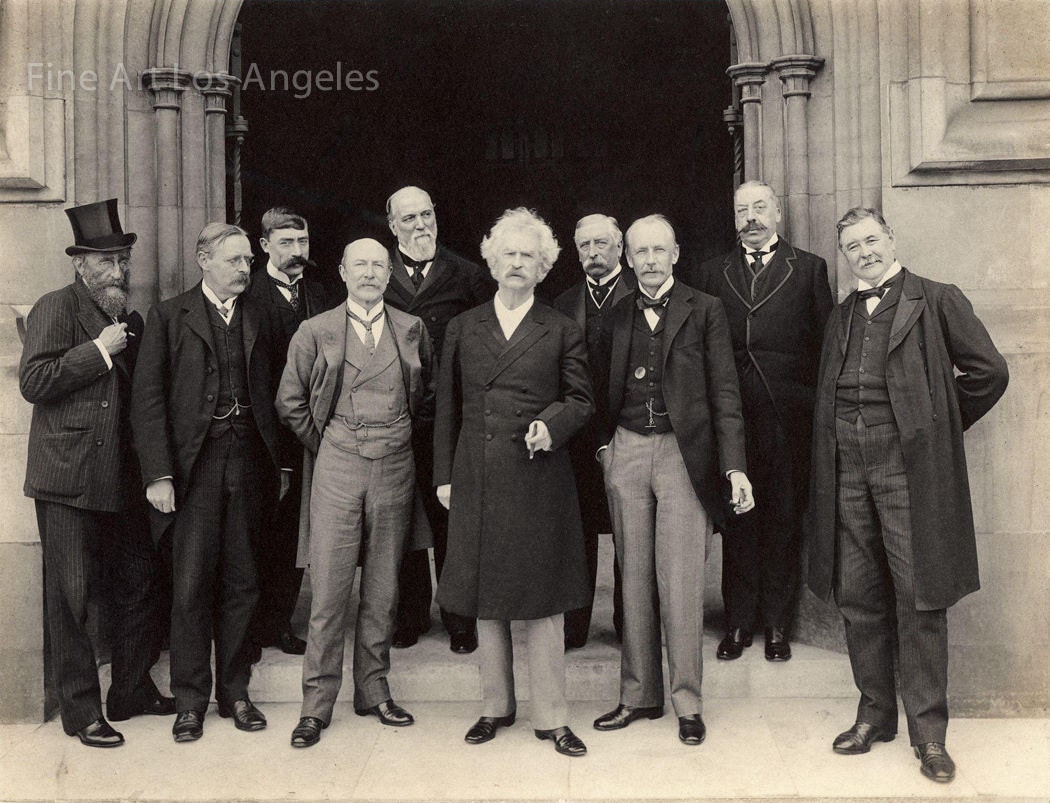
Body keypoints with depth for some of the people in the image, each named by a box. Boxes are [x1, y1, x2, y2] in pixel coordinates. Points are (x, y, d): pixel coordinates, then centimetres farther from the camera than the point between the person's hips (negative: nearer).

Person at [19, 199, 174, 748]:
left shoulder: (130, 321, 15)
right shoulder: (55, 309, -7)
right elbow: (33, 382, -17)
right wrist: (98, 349, -17)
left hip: (120, 480, 7)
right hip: (68, 480, -7)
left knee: (137, 584, 13)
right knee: (71, 596, 1)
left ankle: (132, 691, 28)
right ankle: (80, 711, 13)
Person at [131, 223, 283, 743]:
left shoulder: (255, 319, 12)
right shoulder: (168, 317, 2)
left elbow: (267, 396, 13)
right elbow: (147, 400, -4)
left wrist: (276, 464, 6)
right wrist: (158, 474, -12)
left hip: (245, 465, 3)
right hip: (194, 467, -3)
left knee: (241, 584, 8)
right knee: (191, 587, 0)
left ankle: (234, 692, 21)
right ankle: (190, 701, 14)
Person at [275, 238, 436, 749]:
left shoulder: (412, 330, 8)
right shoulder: (315, 332, 3)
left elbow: (429, 395, 19)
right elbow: (290, 402, 8)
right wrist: (324, 448, 7)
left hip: (395, 467, 2)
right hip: (337, 467, -2)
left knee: (383, 588, 9)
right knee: (329, 589, -3)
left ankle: (373, 691, 21)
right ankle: (317, 704, 6)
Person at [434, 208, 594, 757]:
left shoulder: (561, 332, 5)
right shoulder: (462, 328, 11)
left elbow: (581, 399, 6)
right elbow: (447, 406, 11)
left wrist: (551, 423, -15)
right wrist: (444, 475, 7)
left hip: (538, 479, -2)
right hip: (477, 479, 3)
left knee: (541, 599, 1)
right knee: (486, 599, 9)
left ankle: (551, 717, 11)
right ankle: (496, 707, 24)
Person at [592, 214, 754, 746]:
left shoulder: (704, 310, 1)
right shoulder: (616, 318, 12)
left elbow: (724, 391, -3)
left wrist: (734, 467, -9)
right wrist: (605, 445, 4)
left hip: (684, 452, -3)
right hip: (627, 451, 4)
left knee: (680, 582, -5)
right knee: (634, 579, 7)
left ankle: (688, 703, 6)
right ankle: (639, 695, 18)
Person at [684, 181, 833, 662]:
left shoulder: (808, 269, 7)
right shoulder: (712, 274, 11)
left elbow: (825, 341, 3)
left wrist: (818, 407, -4)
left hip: (787, 417, -1)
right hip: (732, 418, 1)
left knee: (784, 519, 5)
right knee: (736, 519, 6)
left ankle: (777, 624, 17)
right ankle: (738, 623, 17)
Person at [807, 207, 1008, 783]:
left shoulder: (937, 301, 0)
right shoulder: (841, 317, 17)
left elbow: (989, 371, -4)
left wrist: (941, 427, 3)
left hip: (909, 468, -5)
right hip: (849, 471, 5)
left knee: (919, 599, -2)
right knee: (858, 599, 10)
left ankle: (928, 731, 9)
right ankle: (875, 714, 24)